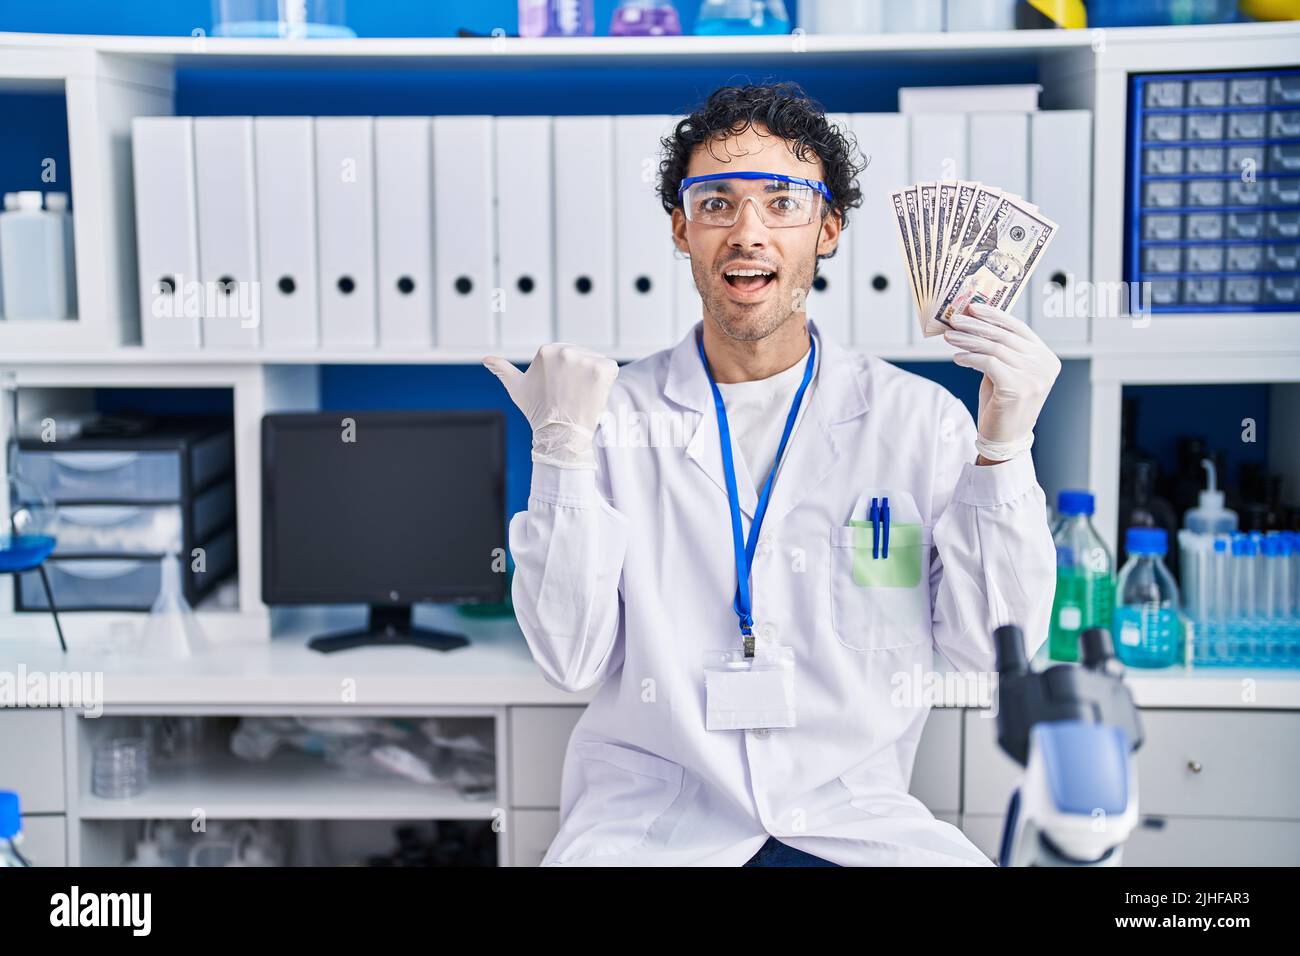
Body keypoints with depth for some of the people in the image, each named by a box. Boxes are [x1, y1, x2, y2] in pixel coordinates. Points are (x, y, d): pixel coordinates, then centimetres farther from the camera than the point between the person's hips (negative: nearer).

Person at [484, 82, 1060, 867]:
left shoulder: (919, 418, 2)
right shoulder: (615, 414, 1)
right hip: (649, 820, -1)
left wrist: (1004, 444, -11)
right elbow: (572, 660, -5)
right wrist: (563, 451, -14)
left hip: (857, 815, 1)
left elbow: (994, 646, -2)